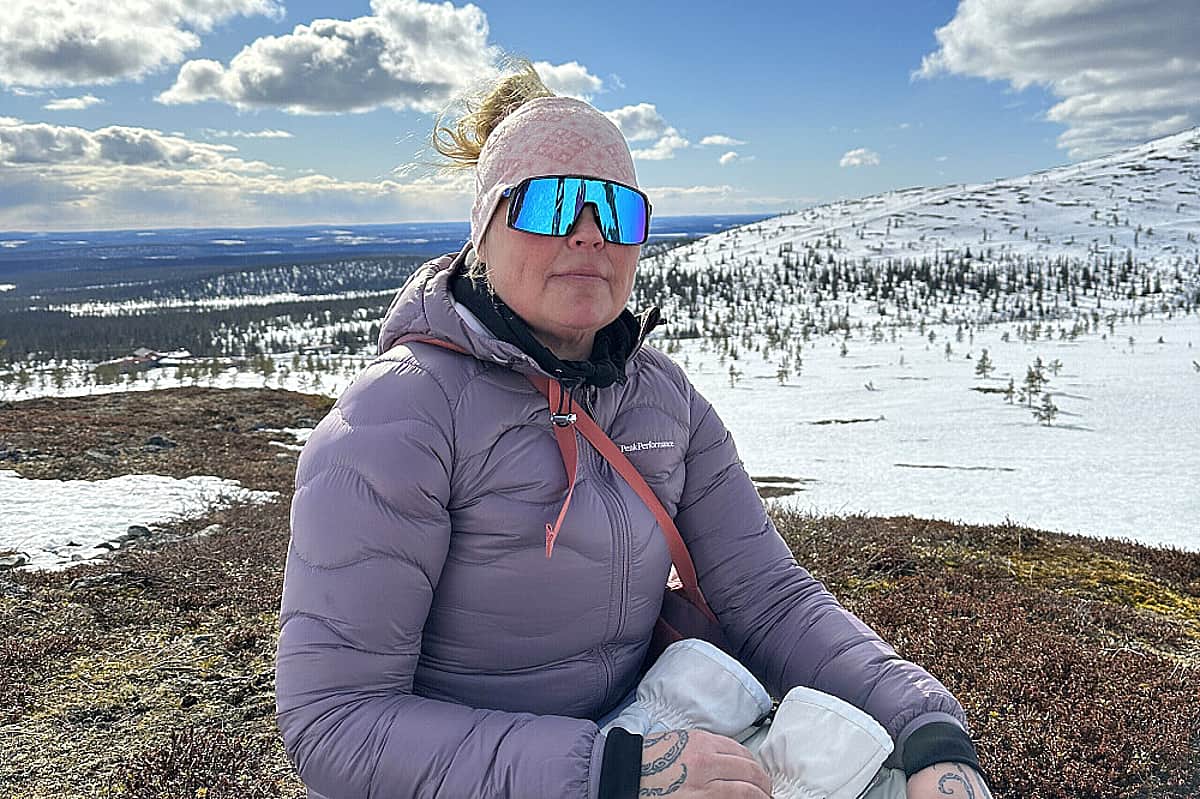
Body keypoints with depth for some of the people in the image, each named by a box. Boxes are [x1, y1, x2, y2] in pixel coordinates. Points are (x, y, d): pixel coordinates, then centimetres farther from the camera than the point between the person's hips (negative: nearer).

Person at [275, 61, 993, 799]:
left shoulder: (664, 397, -1)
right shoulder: (397, 418, -20)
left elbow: (768, 598, -4)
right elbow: (332, 723, -21)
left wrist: (933, 737, -18)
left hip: (628, 738, 5)